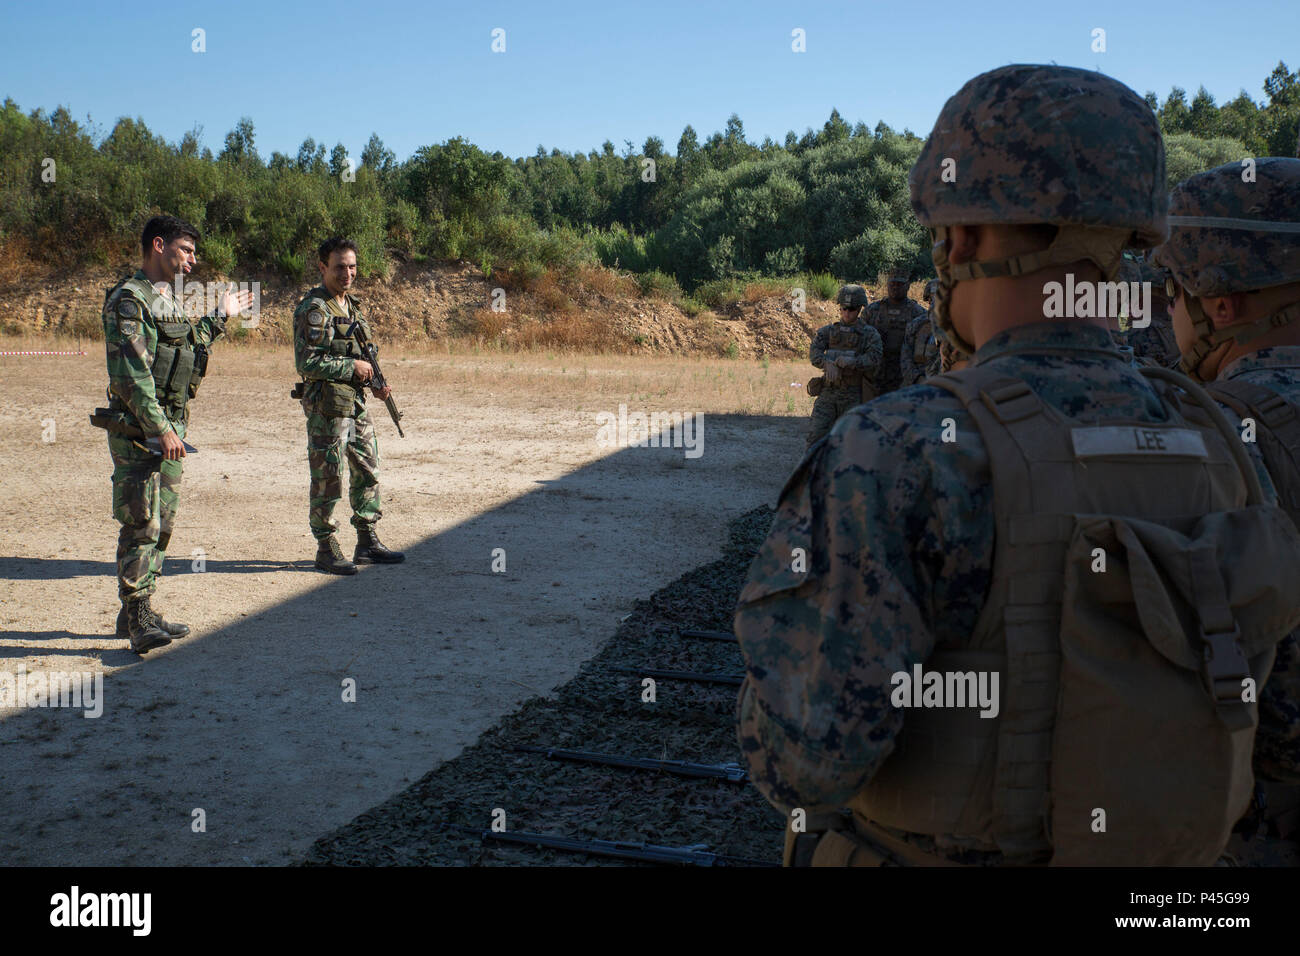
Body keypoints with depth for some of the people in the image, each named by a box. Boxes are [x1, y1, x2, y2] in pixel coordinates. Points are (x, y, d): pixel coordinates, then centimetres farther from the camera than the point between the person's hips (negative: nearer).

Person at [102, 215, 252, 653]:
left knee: (162, 523, 12)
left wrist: (220, 317, 34)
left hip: (170, 426, 9)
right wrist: (160, 428, -24)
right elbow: (130, 374, -20)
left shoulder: (168, 299, 17)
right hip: (137, 430, -9)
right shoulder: (128, 300, -13)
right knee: (141, 523, -9)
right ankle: (137, 620, -5)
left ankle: (139, 613, 20)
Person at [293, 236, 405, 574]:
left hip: (356, 403, 9)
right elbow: (306, 363, -20)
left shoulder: (352, 305, 14)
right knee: (328, 479, -1)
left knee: (368, 471, 12)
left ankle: (368, 543, 22)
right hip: (326, 407, -9)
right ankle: (326, 549, 9)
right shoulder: (314, 309, -13)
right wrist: (352, 367, -16)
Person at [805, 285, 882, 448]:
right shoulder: (827, 331, 10)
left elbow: (874, 360, -13)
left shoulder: (870, 334, 3)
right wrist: (828, 364, -27)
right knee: (817, 436, -10)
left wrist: (851, 361, -30)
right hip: (828, 393, 2)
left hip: (853, 397, -2)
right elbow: (814, 353, -7)